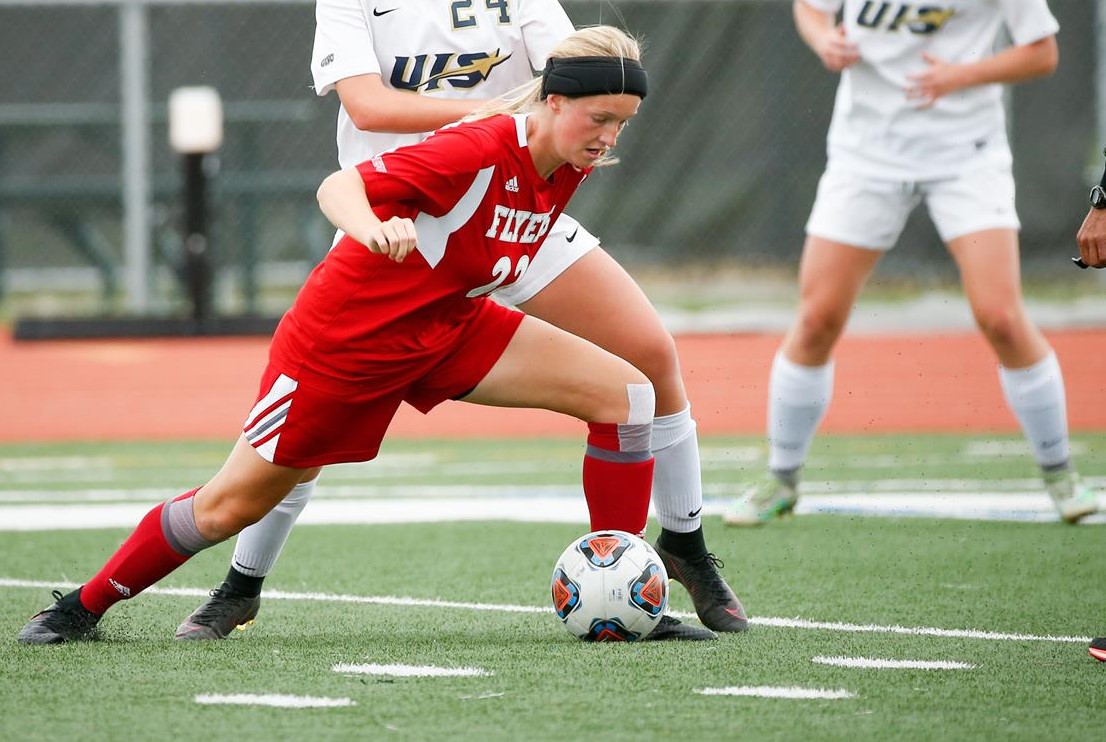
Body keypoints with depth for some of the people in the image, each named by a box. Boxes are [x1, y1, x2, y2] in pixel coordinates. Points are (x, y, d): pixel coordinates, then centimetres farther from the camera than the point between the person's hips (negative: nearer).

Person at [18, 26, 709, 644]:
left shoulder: (568, 168, -5)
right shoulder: (482, 149, -28)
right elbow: (337, 187, -34)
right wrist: (373, 229, -52)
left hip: (451, 327, 7)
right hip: (347, 333, -7)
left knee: (625, 393, -10)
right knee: (231, 506, 1)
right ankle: (85, 605, 24)